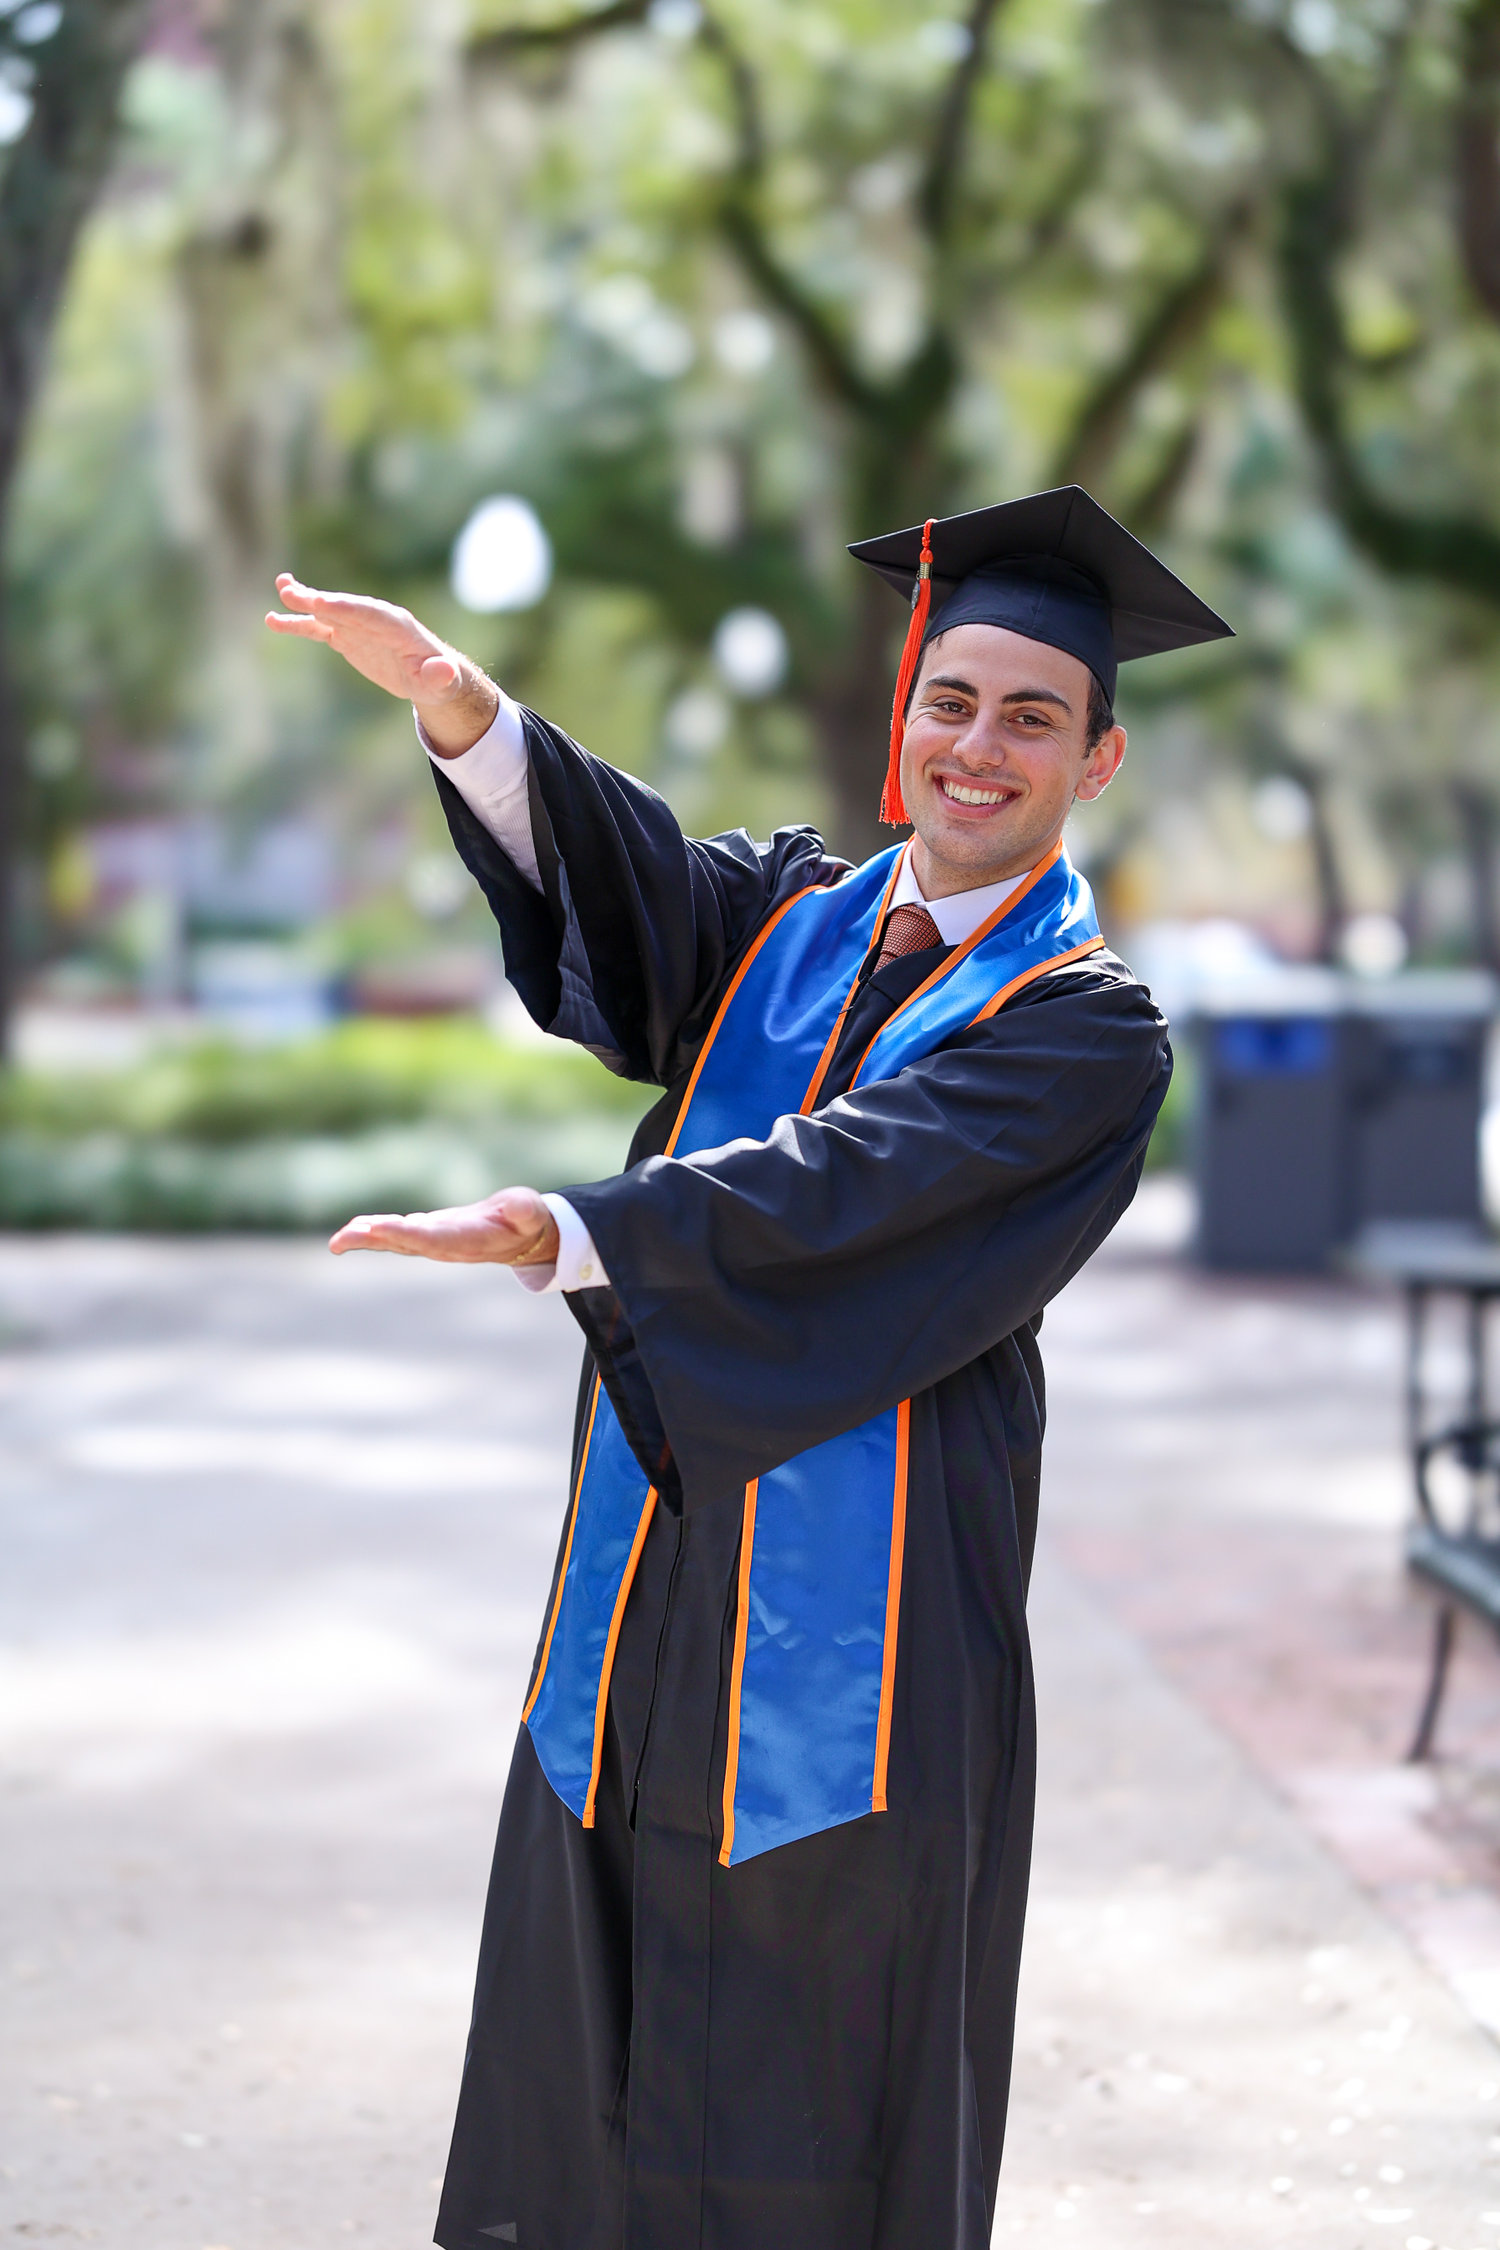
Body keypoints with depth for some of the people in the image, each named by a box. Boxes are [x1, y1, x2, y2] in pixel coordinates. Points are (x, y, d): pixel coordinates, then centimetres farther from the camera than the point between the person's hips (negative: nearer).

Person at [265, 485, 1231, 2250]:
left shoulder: (1090, 1023, -7)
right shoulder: (793, 913, 10)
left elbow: (848, 1179, -20)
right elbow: (620, 874, -8)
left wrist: (556, 1230, -29)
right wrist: (460, 707, -26)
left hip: (861, 1599, -5)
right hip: (655, 1571, 5)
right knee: (593, 2029, 11)